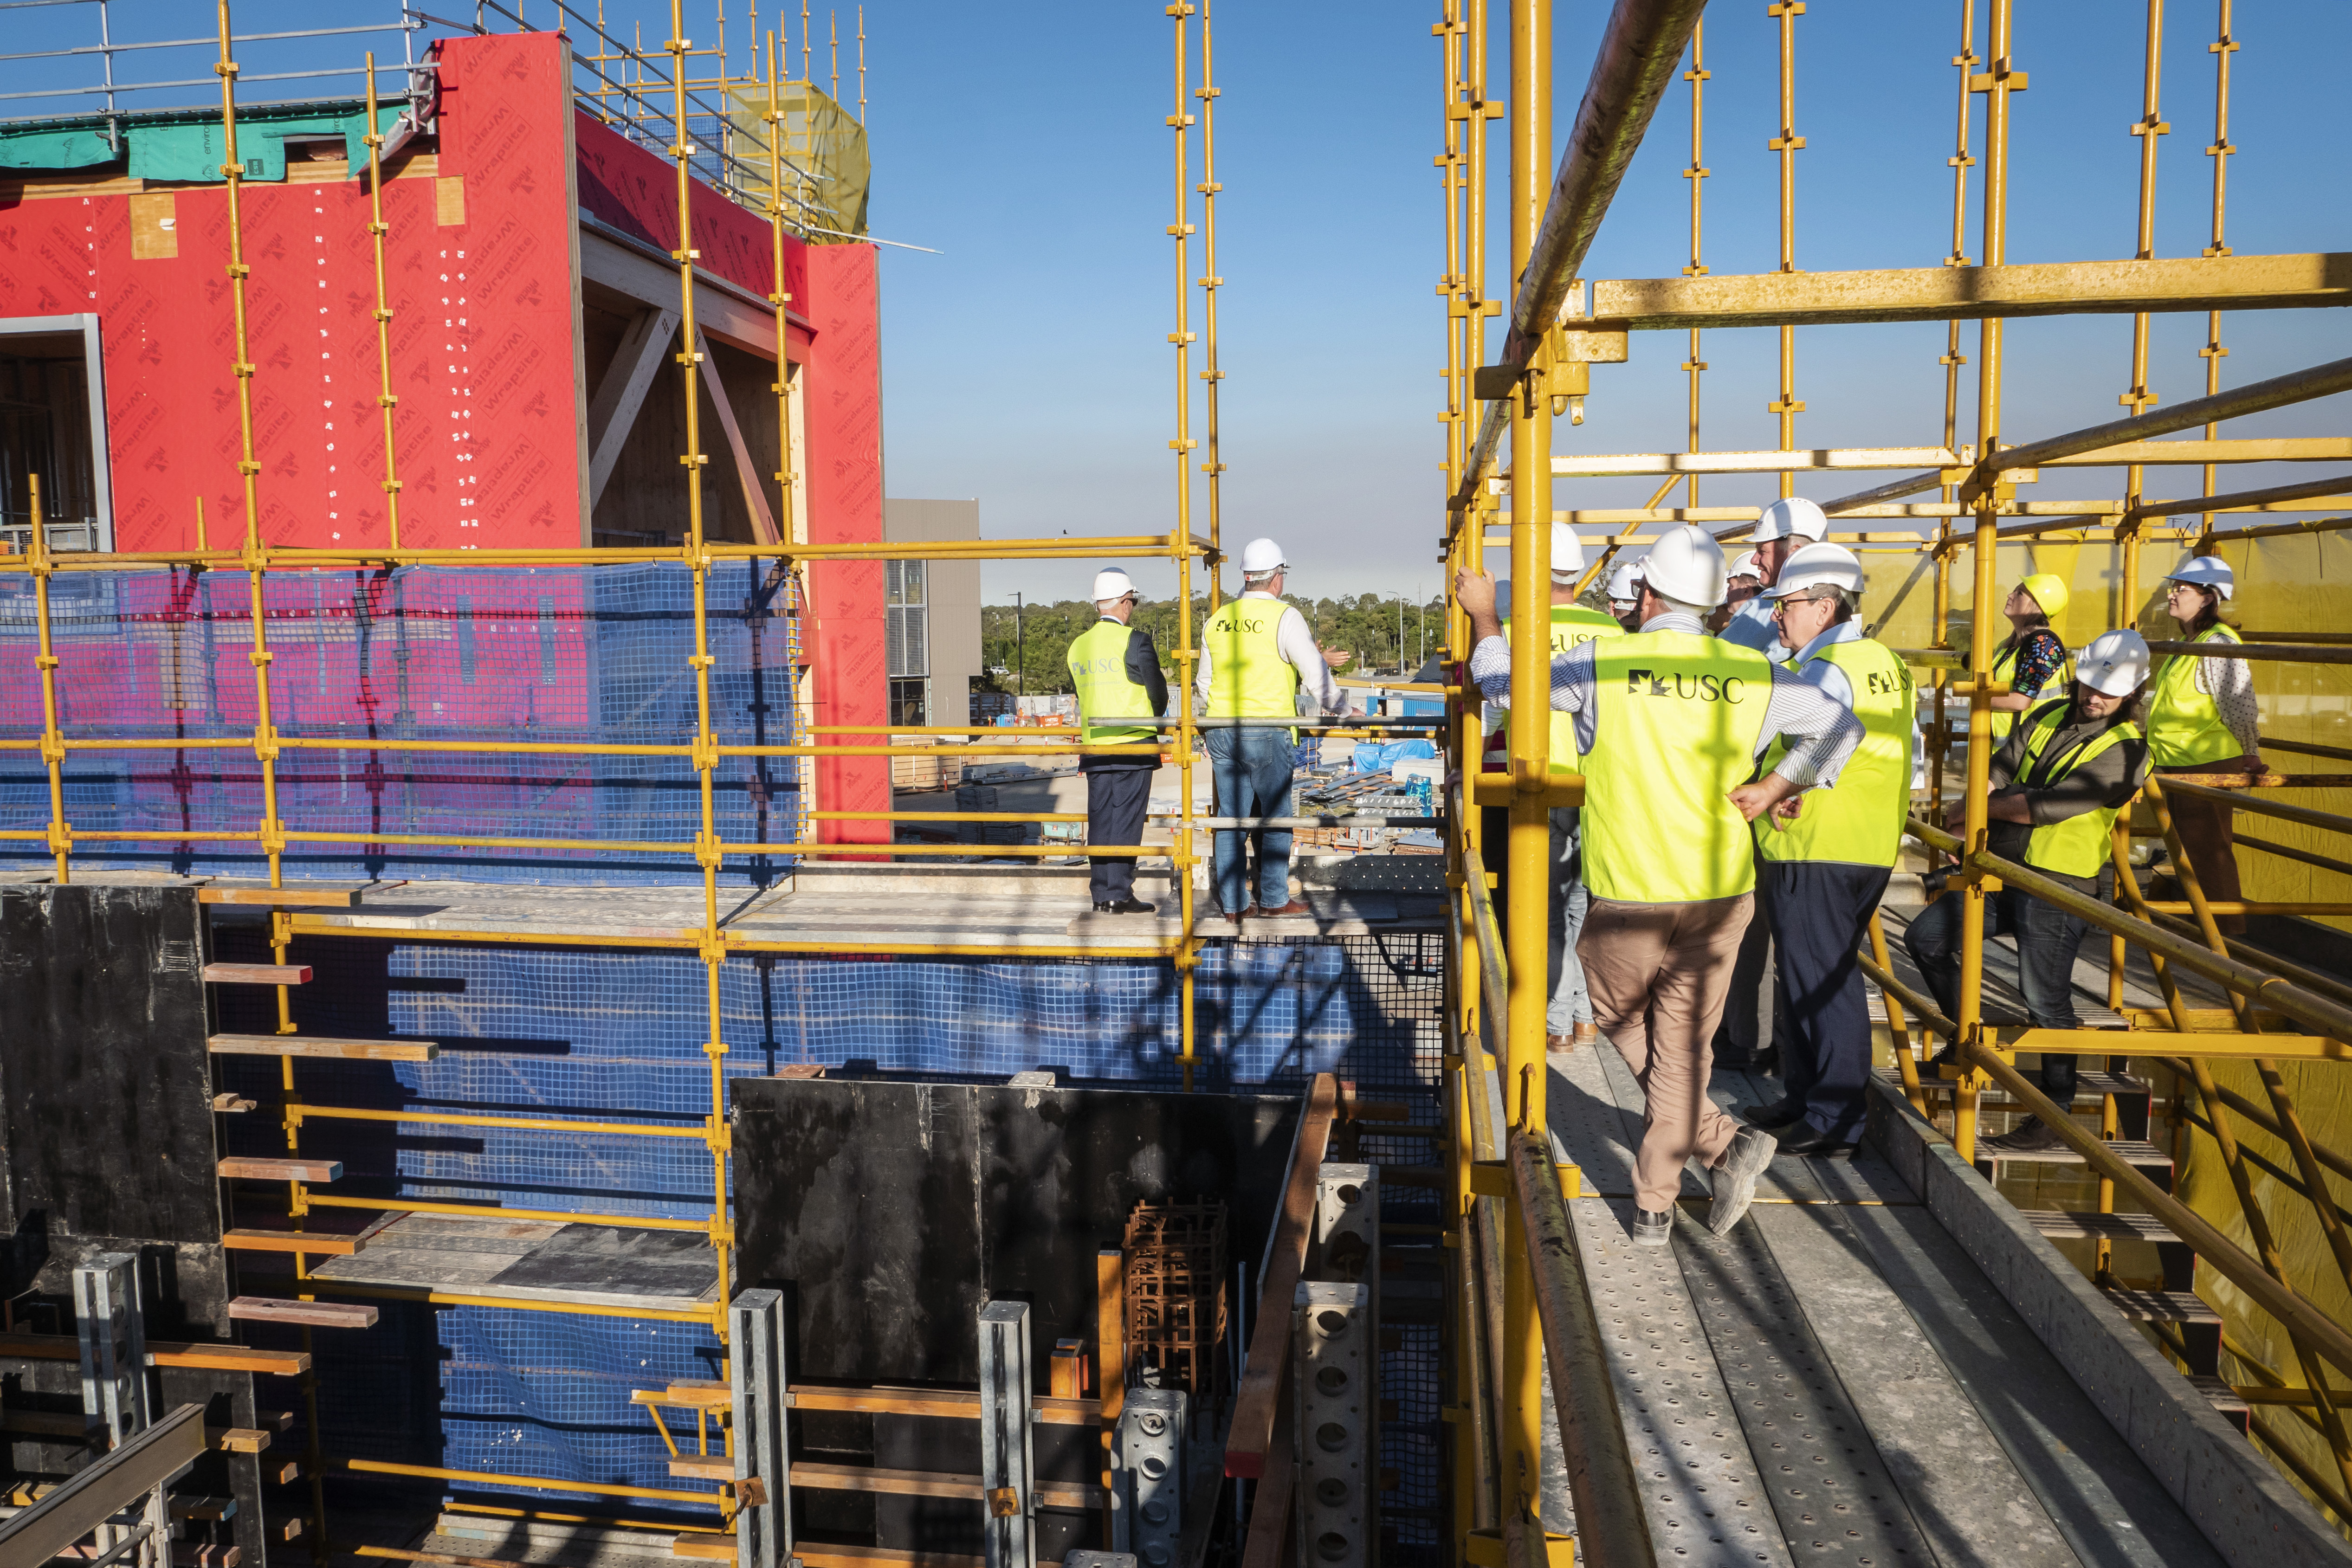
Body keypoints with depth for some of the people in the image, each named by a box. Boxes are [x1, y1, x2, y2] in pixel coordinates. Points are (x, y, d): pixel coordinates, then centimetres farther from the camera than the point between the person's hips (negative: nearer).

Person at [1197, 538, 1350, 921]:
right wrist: (1340, 709, 10)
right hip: (1267, 733, -5)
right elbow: (1316, 674, -6)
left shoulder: (1217, 619, 10)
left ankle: (1232, 903, 11)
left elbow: (1204, 682, 19)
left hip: (1221, 732, 5)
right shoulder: (1284, 617, -8)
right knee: (1275, 817, 6)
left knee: (1231, 817, 8)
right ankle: (1274, 899, 12)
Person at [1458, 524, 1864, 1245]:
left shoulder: (1602, 661, -9)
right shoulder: (1753, 673, 1)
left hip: (1630, 897, -3)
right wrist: (1775, 788, 11)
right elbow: (1840, 726, 11)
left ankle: (1724, 1142, 7)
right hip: (1721, 894, 3)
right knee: (1681, 1049, 12)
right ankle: (1653, 1207, 14)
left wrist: (1484, 614, 18)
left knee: (1623, 1023, 19)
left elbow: (1503, 680, 3)